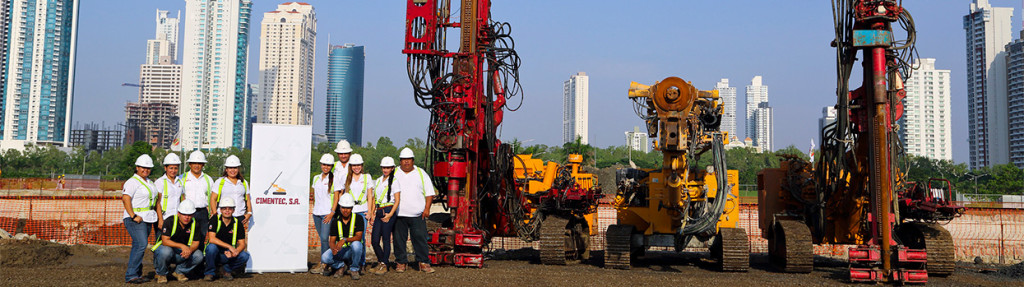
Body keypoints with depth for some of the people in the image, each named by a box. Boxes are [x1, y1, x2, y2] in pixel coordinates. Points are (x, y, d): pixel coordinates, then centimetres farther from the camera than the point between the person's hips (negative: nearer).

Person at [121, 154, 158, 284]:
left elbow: (154, 200, 26)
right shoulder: (132, 182, -8)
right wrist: (133, 216, -23)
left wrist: (159, 218, 18)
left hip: (148, 219, 8)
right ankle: (131, 275, -13)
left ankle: (137, 274, 15)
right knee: (141, 245, -17)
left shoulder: (149, 182, 19)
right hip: (135, 219, -8)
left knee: (139, 246, 11)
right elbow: (126, 198, -19)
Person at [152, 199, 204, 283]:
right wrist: (182, 246, -40)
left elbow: (196, 242, -6)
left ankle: (179, 271, 4)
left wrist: (190, 250, -29)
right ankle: (161, 274, -9)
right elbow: (165, 241, -28)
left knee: (199, 256, -20)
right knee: (166, 251, -38)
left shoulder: (193, 223, -6)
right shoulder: (170, 221, -19)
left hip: (180, 254, 4)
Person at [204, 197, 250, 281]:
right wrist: (229, 246, -30)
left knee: (245, 256, -24)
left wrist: (236, 252, -28)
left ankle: (226, 270, 3)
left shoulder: (237, 223, -2)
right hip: (214, 254, -2)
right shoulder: (214, 220, -10)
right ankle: (209, 273, -11)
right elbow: (212, 239, -23)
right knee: (212, 247, -35)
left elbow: (242, 244, -5)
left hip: (228, 254, 2)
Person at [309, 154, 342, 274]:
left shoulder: (334, 179, -3)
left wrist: (332, 213, -14)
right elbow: (314, 196, 18)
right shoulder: (316, 178, 12)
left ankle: (323, 263, -5)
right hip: (316, 213, 5)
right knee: (322, 238, 7)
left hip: (327, 213, -5)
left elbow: (336, 197, -6)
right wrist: (314, 211, 15)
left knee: (324, 238, -11)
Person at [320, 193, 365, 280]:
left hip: (354, 251, -2)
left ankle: (354, 269, -13)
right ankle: (340, 265, 6)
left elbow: (358, 237, -17)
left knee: (356, 244, -38)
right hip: (340, 251, 2)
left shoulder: (358, 218, -6)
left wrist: (345, 240, -35)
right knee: (324, 258, -26)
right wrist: (333, 248, -26)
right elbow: (332, 240, -2)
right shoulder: (336, 221, 3)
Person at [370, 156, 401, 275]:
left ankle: (385, 265, 6)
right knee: (374, 240, 2)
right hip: (378, 212, 6)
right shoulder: (378, 181, 17)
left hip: (388, 211, -6)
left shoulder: (394, 181, -1)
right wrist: (372, 213, 10)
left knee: (386, 239, -4)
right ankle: (381, 261, 20)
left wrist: (390, 214, -14)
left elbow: (397, 201, -6)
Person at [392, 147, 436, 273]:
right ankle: (401, 262, 14)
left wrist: (427, 208, -2)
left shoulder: (421, 173, 9)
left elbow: (429, 192, 9)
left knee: (420, 238, -2)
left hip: (418, 215, -1)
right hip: (399, 214, 1)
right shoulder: (394, 174, 10)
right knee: (399, 239, 3)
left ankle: (424, 263, 5)